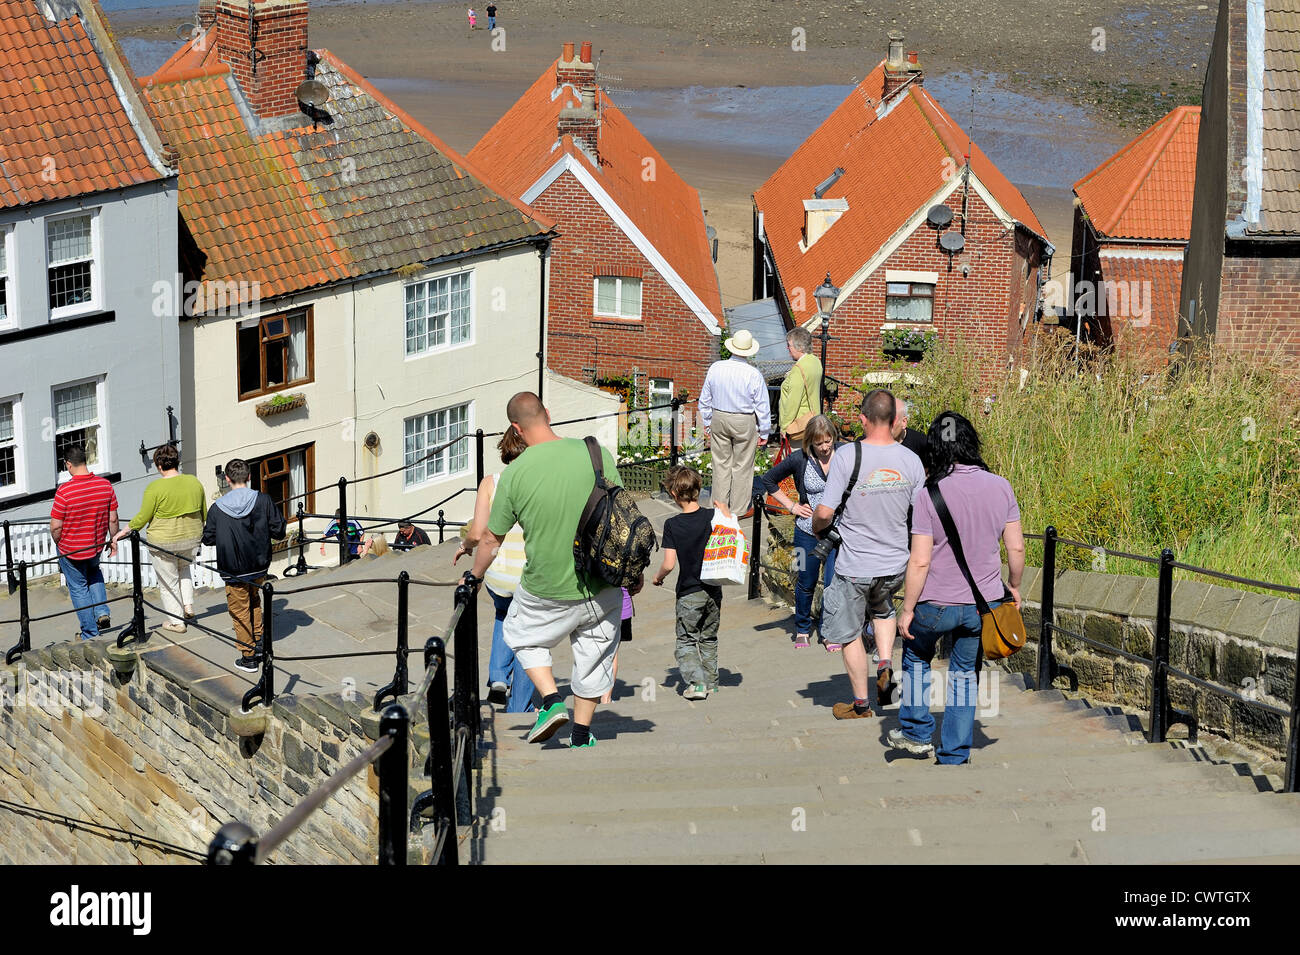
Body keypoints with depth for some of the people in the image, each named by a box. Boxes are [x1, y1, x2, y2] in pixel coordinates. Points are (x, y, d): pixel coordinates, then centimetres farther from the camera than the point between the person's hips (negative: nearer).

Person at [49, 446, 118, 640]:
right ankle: (102, 612, 16)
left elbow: (55, 526, -19)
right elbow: (113, 519, -3)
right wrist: (113, 540, 12)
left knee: (79, 588, 13)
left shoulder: (64, 491, -25)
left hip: (71, 550, -4)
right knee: (94, 574, 33)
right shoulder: (105, 485, -11)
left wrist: (58, 543, 0)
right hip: (96, 546, 4)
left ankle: (90, 633, 19)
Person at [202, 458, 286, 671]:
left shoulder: (217, 508, -12)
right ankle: (258, 644, 28)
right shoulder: (263, 501, -10)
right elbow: (279, 532, -6)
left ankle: (248, 657, 12)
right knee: (254, 601, 27)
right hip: (259, 566, 3)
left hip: (233, 571, -3)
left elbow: (208, 538, -2)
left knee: (240, 611, 9)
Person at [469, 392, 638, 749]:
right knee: (593, 655, 20)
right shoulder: (595, 453, -10)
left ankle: (552, 701, 10)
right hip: (602, 584, 2)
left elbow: (492, 539, 1)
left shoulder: (514, 473, -12)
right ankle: (581, 737, 27)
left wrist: (474, 576, 20)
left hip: (547, 591, -2)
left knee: (521, 635, 26)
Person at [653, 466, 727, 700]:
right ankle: (711, 682, 24)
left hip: (688, 594, -4)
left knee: (686, 641, 8)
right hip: (713, 591, 4)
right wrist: (726, 514, 7)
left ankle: (696, 682, -8)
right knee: (709, 639, 20)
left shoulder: (672, 525, -15)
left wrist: (658, 577, 4)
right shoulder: (713, 516, -8)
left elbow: (669, 564, -17)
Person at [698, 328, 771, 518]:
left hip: (718, 419, 3)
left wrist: (707, 424, 16)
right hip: (744, 423, -3)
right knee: (742, 467, 8)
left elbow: (705, 400, 4)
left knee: (721, 464, 13)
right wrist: (764, 432, 2)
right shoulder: (753, 374, -17)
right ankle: (739, 509, 16)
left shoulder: (715, 369, -7)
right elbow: (762, 407, -9)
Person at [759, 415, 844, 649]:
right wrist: (791, 506, 1)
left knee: (832, 584, -4)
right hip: (808, 531, 0)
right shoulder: (799, 460, -9)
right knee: (806, 583, 12)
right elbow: (769, 480, 5)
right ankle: (802, 630, 33)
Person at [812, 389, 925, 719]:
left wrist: (817, 528, 6)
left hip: (855, 566, -4)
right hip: (897, 564, 4)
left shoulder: (847, 457, -18)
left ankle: (860, 703, 24)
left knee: (850, 633, 14)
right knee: (882, 609, 34)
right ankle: (885, 663, 13)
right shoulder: (911, 460, -8)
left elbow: (825, 512, -17)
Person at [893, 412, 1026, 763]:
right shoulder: (1000, 487, -6)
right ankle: (954, 757, 20)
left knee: (915, 655, 26)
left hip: (937, 603, -3)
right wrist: (1014, 586, 17)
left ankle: (916, 731, 28)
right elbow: (1016, 547, 0)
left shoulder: (931, 494, -17)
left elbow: (920, 561, -16)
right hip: (984, 603, 3)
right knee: (965, 674, 17)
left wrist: (907, 609, -6)